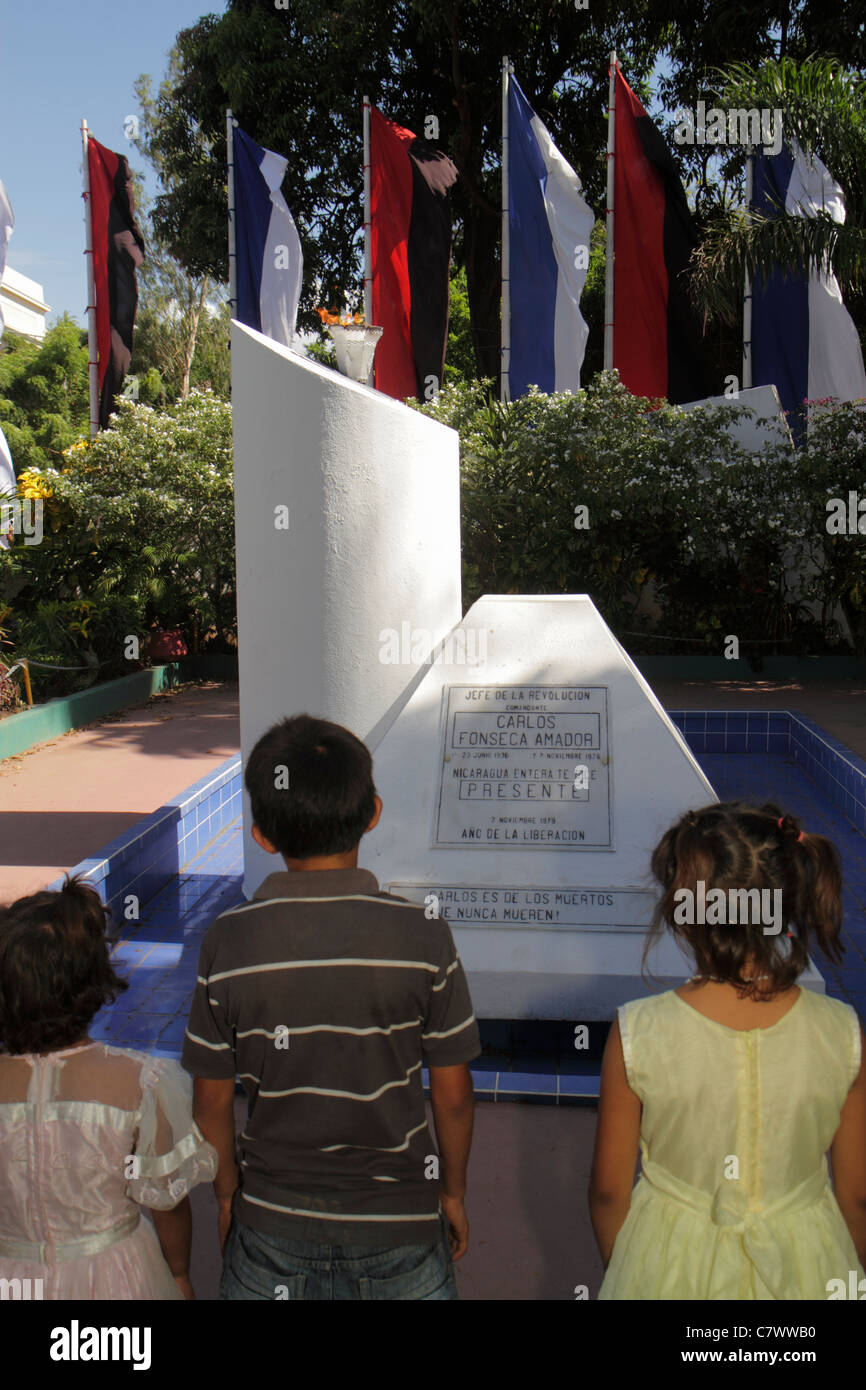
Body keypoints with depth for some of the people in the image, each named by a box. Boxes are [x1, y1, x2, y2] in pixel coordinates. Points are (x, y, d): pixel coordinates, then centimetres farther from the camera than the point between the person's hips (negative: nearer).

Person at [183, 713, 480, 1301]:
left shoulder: (229, 940, -16)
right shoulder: (422, 933, -19)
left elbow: (213, 1102, -6)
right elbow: (453, 1095, -9)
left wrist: (228, 1196, 12)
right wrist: (454, 1192, 8)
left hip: (272, 1218, 1)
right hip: (399, 1219, 0)